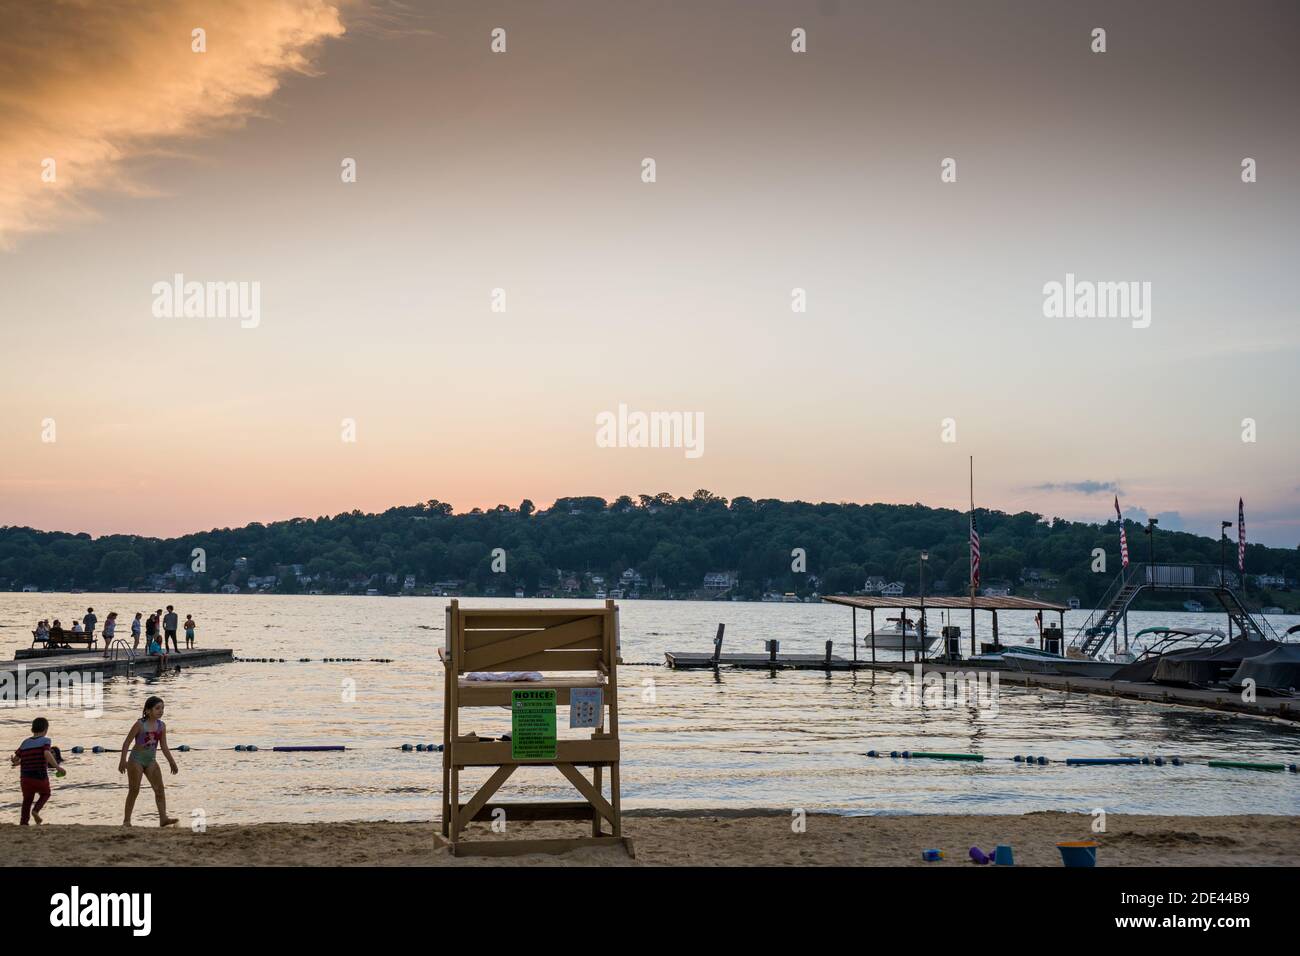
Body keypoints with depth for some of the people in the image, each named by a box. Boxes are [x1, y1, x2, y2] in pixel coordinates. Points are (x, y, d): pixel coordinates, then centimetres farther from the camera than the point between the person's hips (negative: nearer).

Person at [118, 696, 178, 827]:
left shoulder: (161, 726, 2)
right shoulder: (140, 724, -13)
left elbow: (164, 747, 9)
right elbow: (127, 742, -10)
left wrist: (172, 762, 6)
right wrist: (123, 760, -16)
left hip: (151, 761, 5)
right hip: (136, 760, -5)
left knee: (160, 789, -8)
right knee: (134, 790, -2)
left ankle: (163, 818, -12)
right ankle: (126, 820, 9)